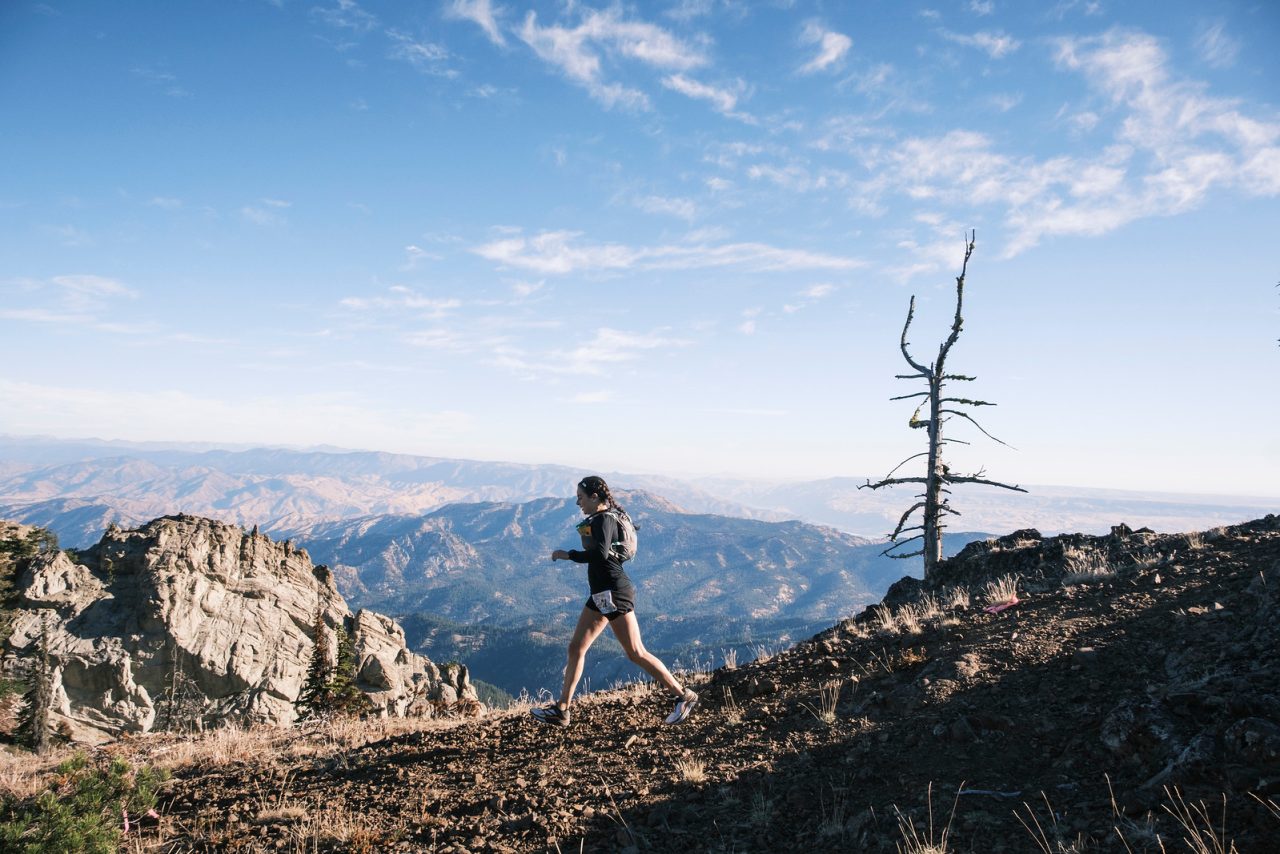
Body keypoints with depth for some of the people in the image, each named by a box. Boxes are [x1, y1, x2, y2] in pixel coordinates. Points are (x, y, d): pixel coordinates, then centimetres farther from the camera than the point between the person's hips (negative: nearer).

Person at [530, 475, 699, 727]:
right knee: (576, 647, 9)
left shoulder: (604, 519, -12)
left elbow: (601, 553, -27)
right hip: (601, 594, 10)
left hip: (613, 592, -10)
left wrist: (568, 555, -18)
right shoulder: (596, 519, 17)